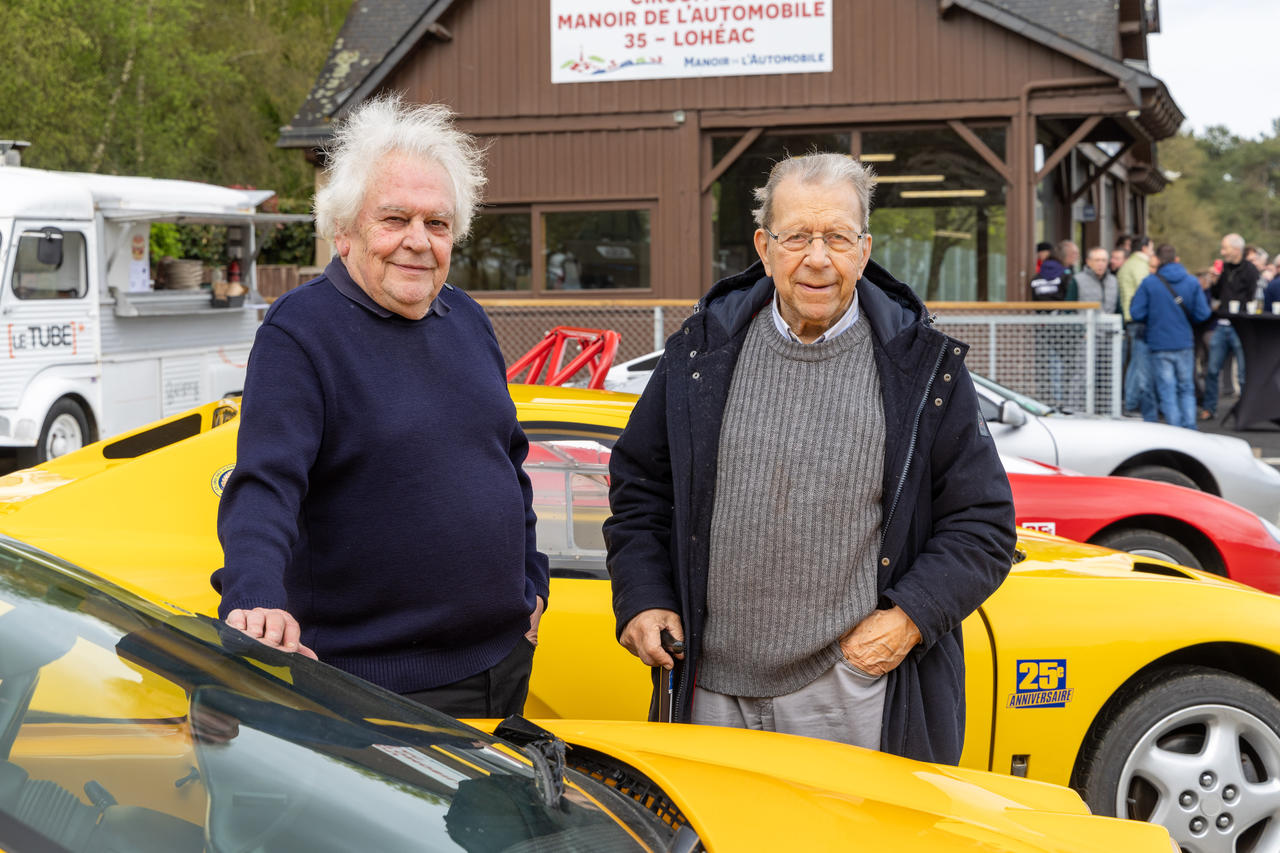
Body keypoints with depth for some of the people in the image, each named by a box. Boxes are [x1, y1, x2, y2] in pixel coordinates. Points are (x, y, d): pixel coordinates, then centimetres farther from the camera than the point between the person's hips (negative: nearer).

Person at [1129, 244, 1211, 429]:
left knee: (1167, 392, 3)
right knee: (1187, 389, 14)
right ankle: (1190, 429, 9)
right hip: (1185, 343, 2)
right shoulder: (1192, 282, -1)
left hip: (1159, 344, -2)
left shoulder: (1149, 282, -8)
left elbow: (1136, 313, -10)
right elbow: (1202, 313, -3)